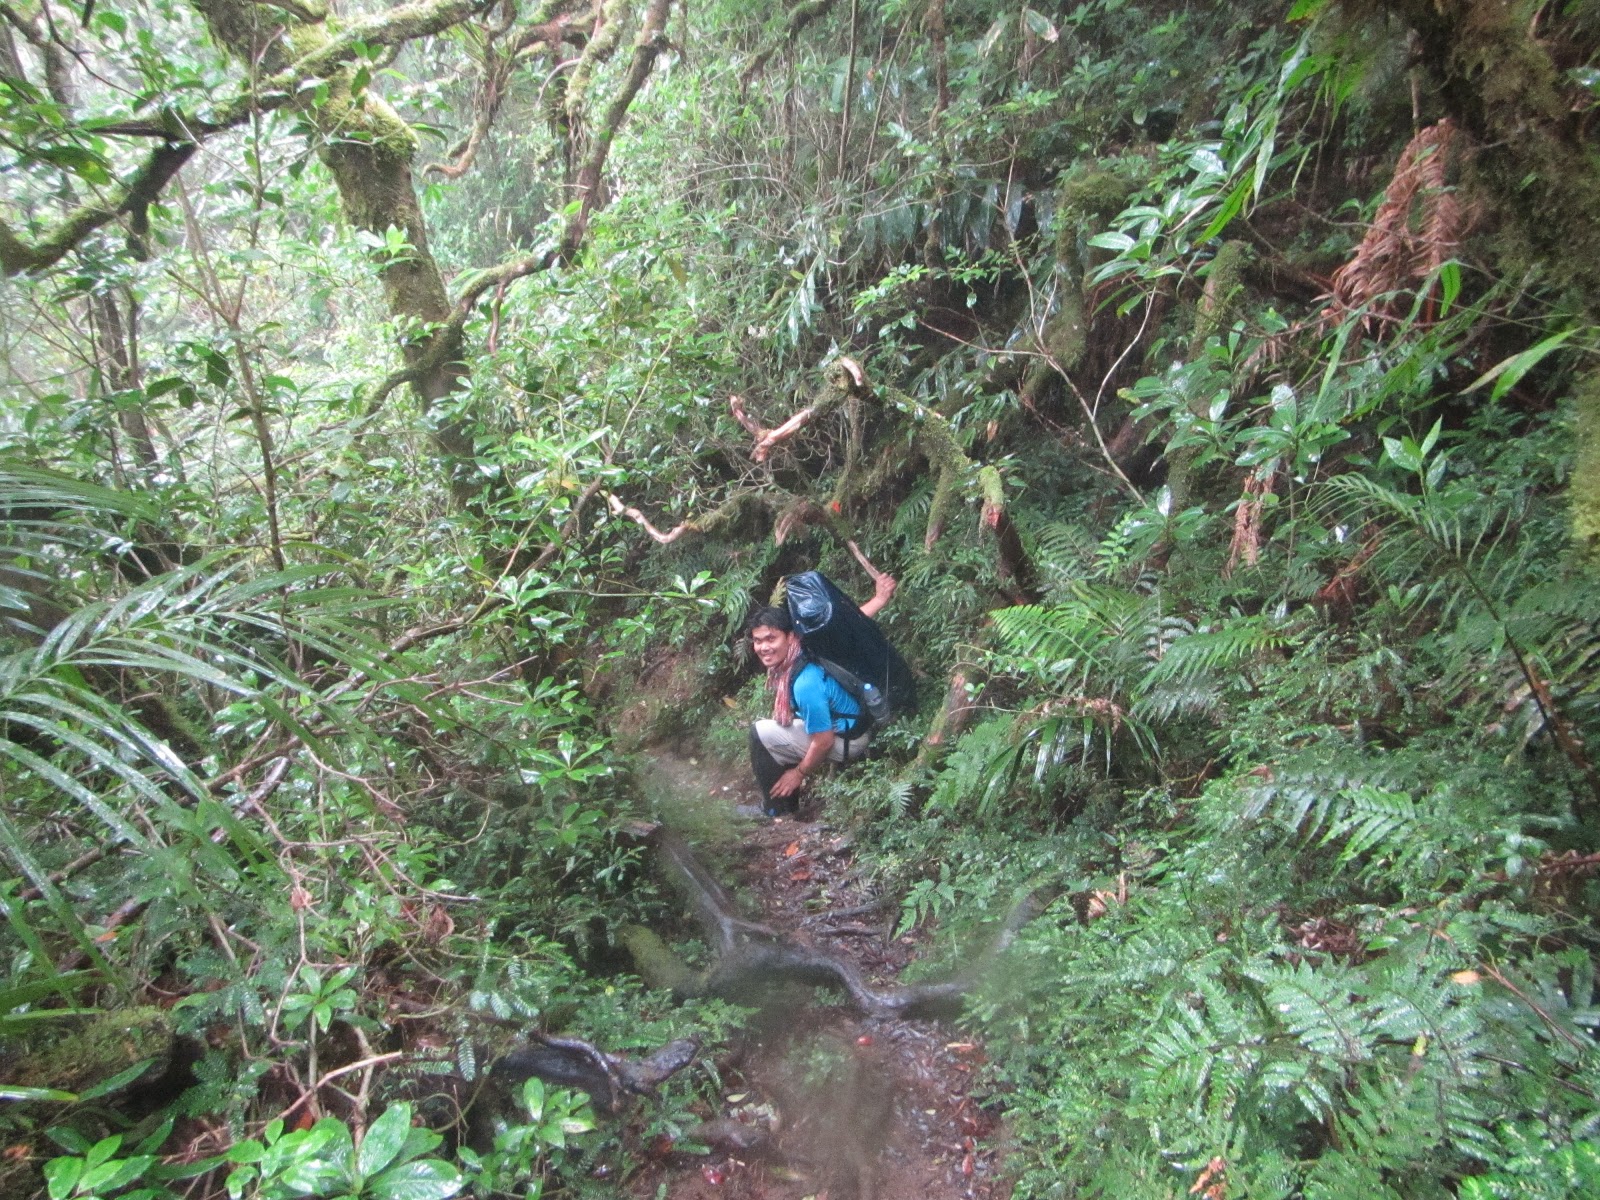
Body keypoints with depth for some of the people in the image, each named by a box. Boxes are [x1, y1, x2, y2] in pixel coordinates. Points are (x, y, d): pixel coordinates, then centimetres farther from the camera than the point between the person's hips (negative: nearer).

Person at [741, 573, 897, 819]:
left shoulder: (805, 684, -34)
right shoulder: (803, 649, -10)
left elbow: (824, 741, -26)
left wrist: (799, 774, -11)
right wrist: (879, 599, 14)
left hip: (846, 742, -9)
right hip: (848, 724, 9)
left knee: (760, 734, -8)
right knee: (775, 730, 22)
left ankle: (775, 809, 7)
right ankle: (786, 800, 31)